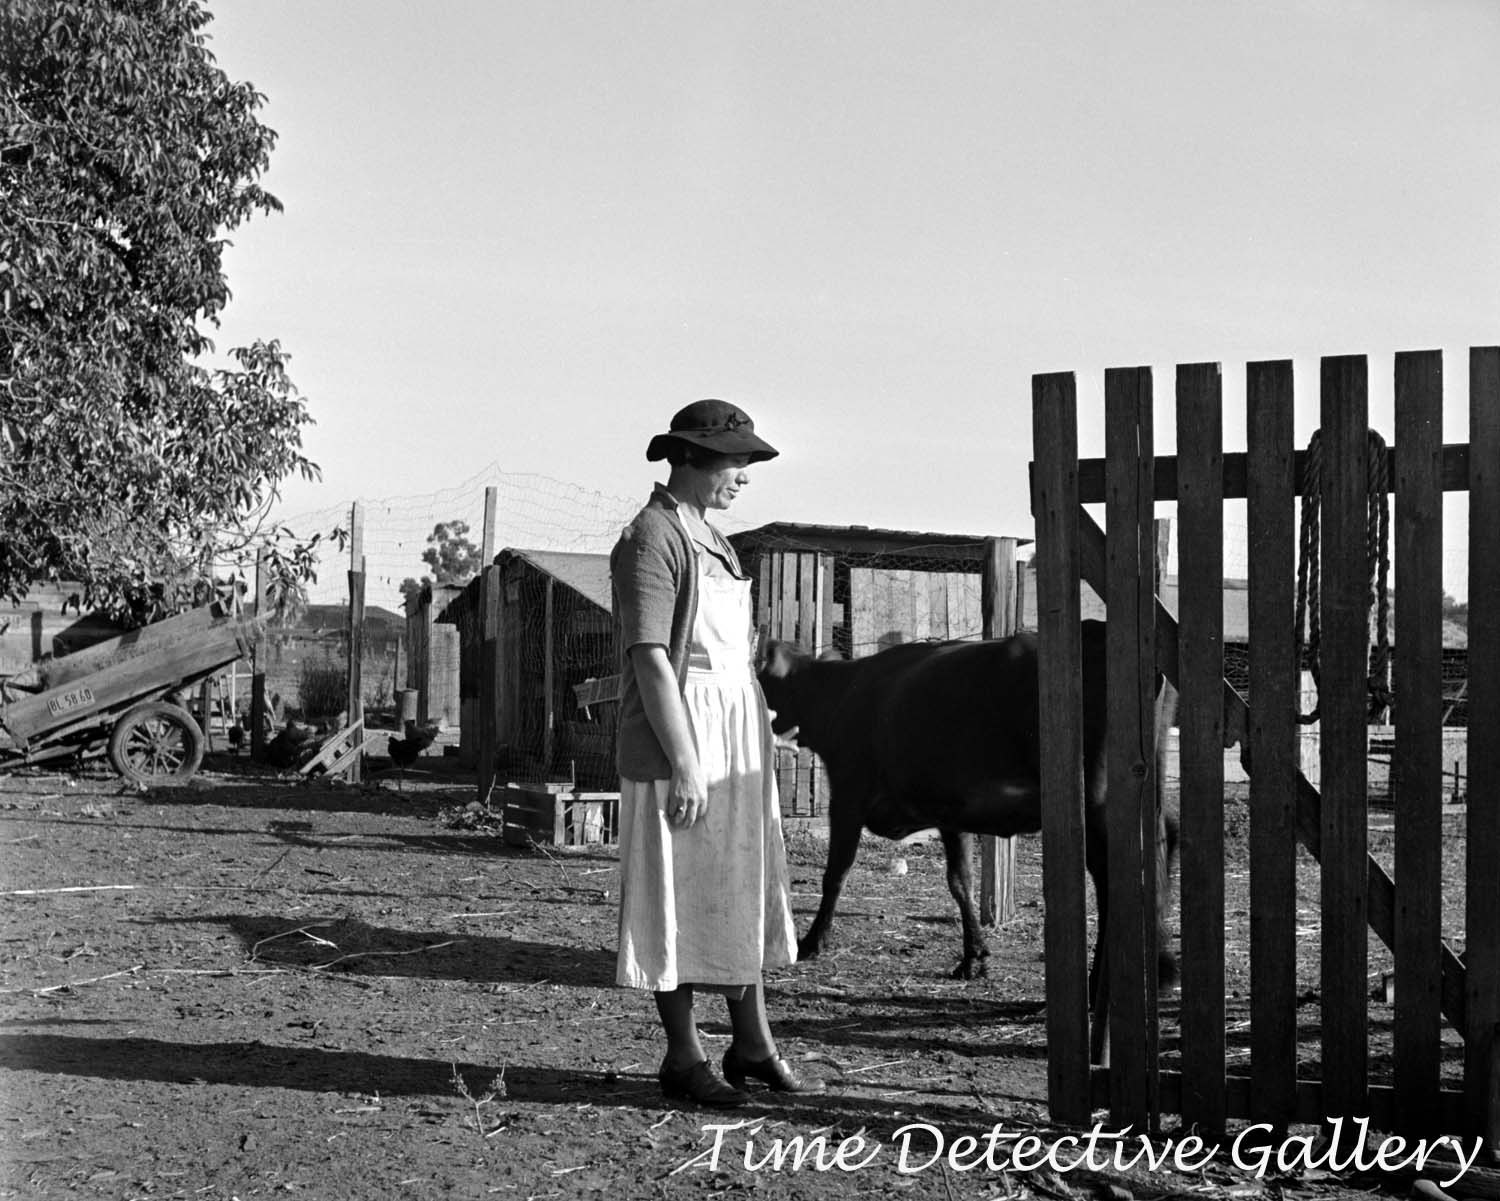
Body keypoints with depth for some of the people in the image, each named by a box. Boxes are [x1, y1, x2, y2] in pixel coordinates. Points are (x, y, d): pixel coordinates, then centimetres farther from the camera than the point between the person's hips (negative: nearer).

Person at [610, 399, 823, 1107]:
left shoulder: (708, 537, 16)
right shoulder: (652, 537, -12)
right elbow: (650, 656, -19)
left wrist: (754, 750, 18)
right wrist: (684, 764, -22)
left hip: (735, 740, 9)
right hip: (679, 737, -9)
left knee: (743, 891, 13)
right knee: (678, 898, 0)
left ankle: (753, 1047, 23)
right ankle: (684, 1060, 10)